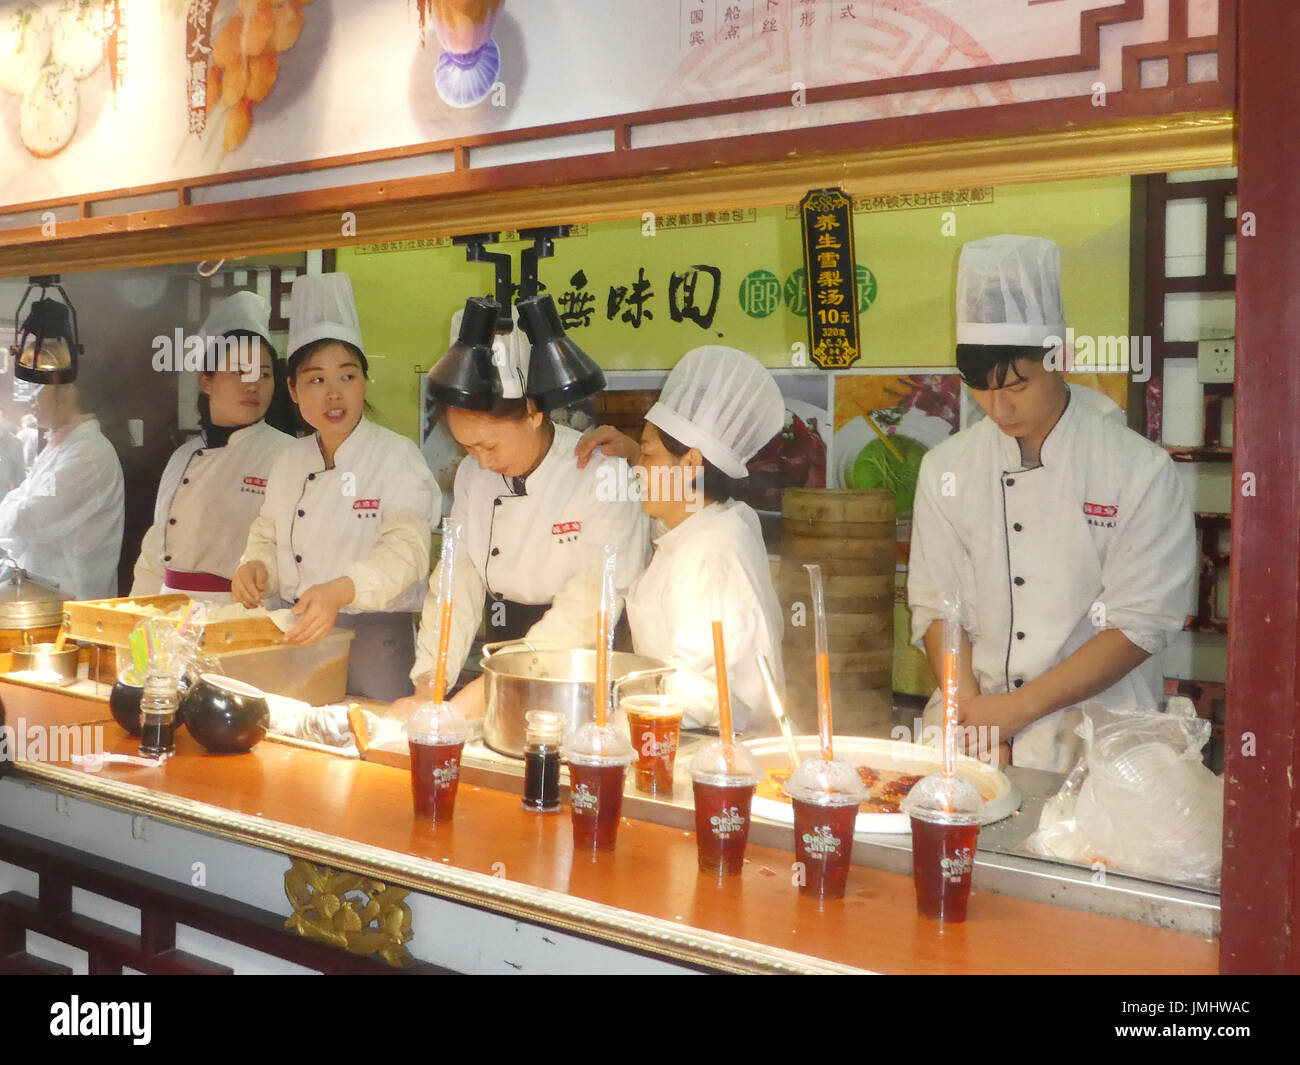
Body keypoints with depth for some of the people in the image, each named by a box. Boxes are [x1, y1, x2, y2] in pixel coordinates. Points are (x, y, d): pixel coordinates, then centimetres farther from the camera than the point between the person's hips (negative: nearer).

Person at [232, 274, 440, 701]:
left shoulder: (397, 457, -10)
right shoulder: (288, 462, 9)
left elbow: (405, 549, -21)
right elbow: (268, 538, 20)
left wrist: (339, 591, -37)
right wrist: (256, 567, -4)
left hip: (375, 635, -5)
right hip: (297, 632, 5)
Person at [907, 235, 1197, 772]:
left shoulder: (1140, 470, -3)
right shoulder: (947, 469, 7)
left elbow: (1140, 626, -5)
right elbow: (936, 608, 6)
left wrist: (1016, 709, -9)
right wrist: (973, 713, -8)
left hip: (1092, 736, -2)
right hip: (974, 720, 2)